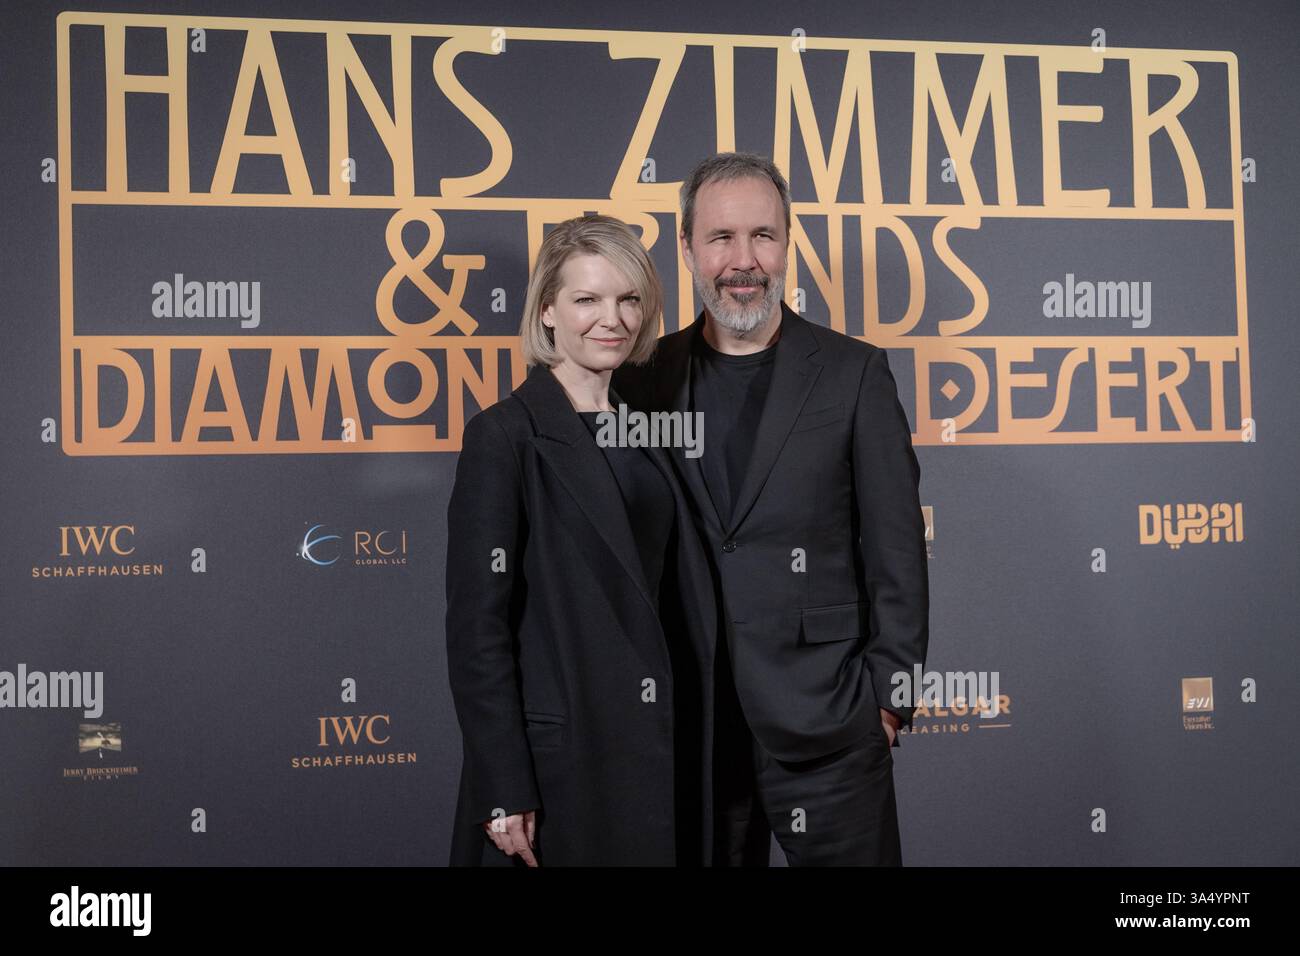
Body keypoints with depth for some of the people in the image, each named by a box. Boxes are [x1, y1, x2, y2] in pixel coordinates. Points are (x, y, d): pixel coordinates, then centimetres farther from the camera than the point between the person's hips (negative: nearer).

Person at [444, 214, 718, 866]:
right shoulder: (505, 436, -11)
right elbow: (476, 624, -13)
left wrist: (699, 738, 10)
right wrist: (504, 792, -16)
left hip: (664, 749, 6)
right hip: (561, 752, -6)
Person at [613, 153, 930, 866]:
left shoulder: (853, 372, -1)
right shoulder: (646, 378, 4)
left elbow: (895, 547, -2)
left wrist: (889, 692, -5)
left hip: (826, 721, -2)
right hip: (686, 721, 2)